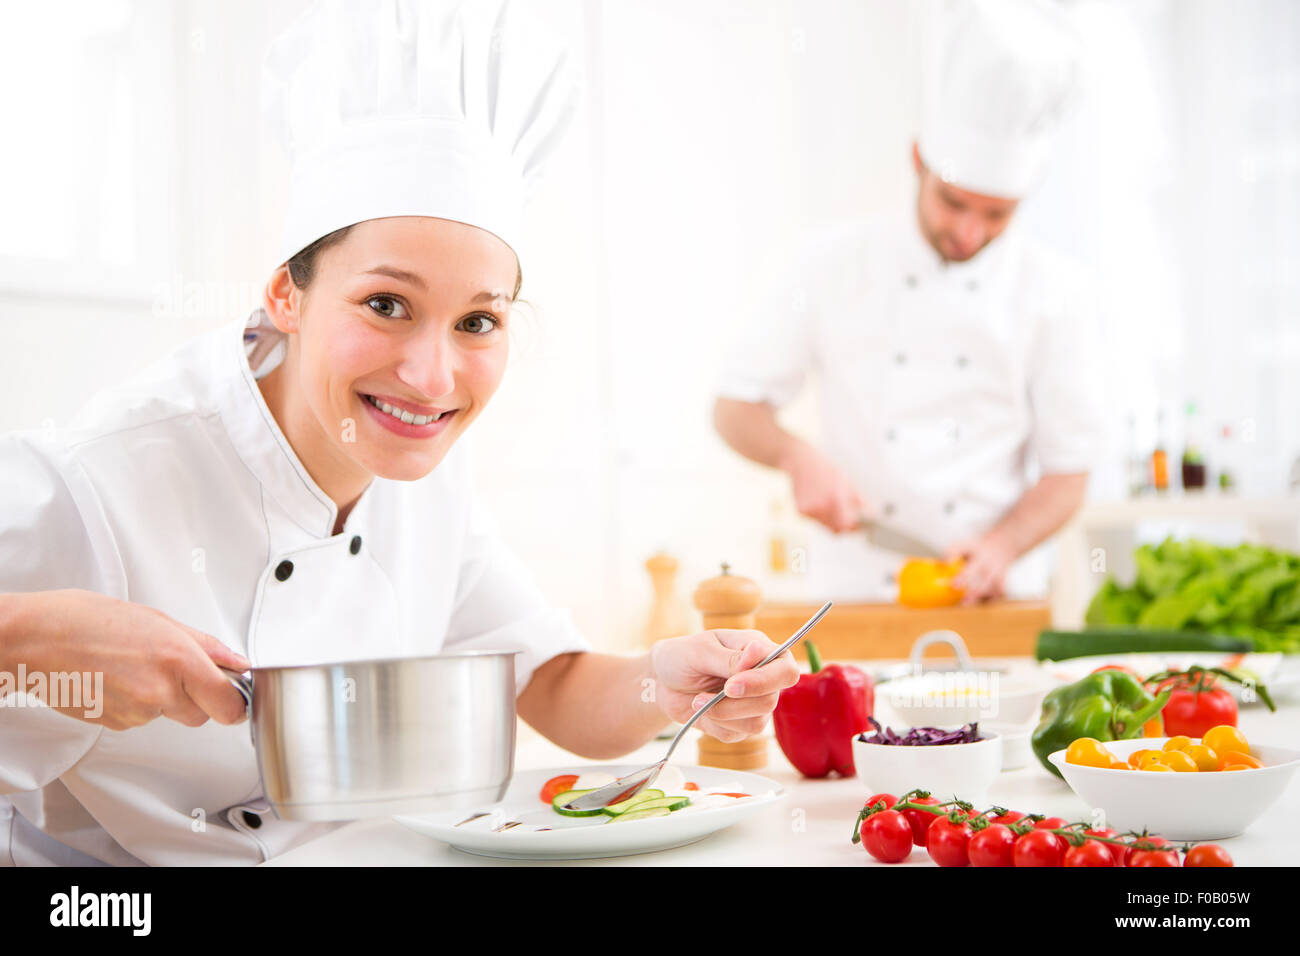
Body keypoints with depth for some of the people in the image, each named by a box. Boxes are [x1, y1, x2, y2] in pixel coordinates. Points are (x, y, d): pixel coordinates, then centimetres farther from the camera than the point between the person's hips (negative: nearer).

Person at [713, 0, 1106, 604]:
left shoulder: (1051, 291, 2)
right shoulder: (834, 264, 1)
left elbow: (1066, 474, 4)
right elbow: (735, 408, 5)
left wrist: (1003, 545, -13)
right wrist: (798, 457, -13)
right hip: (853, 589, 0)